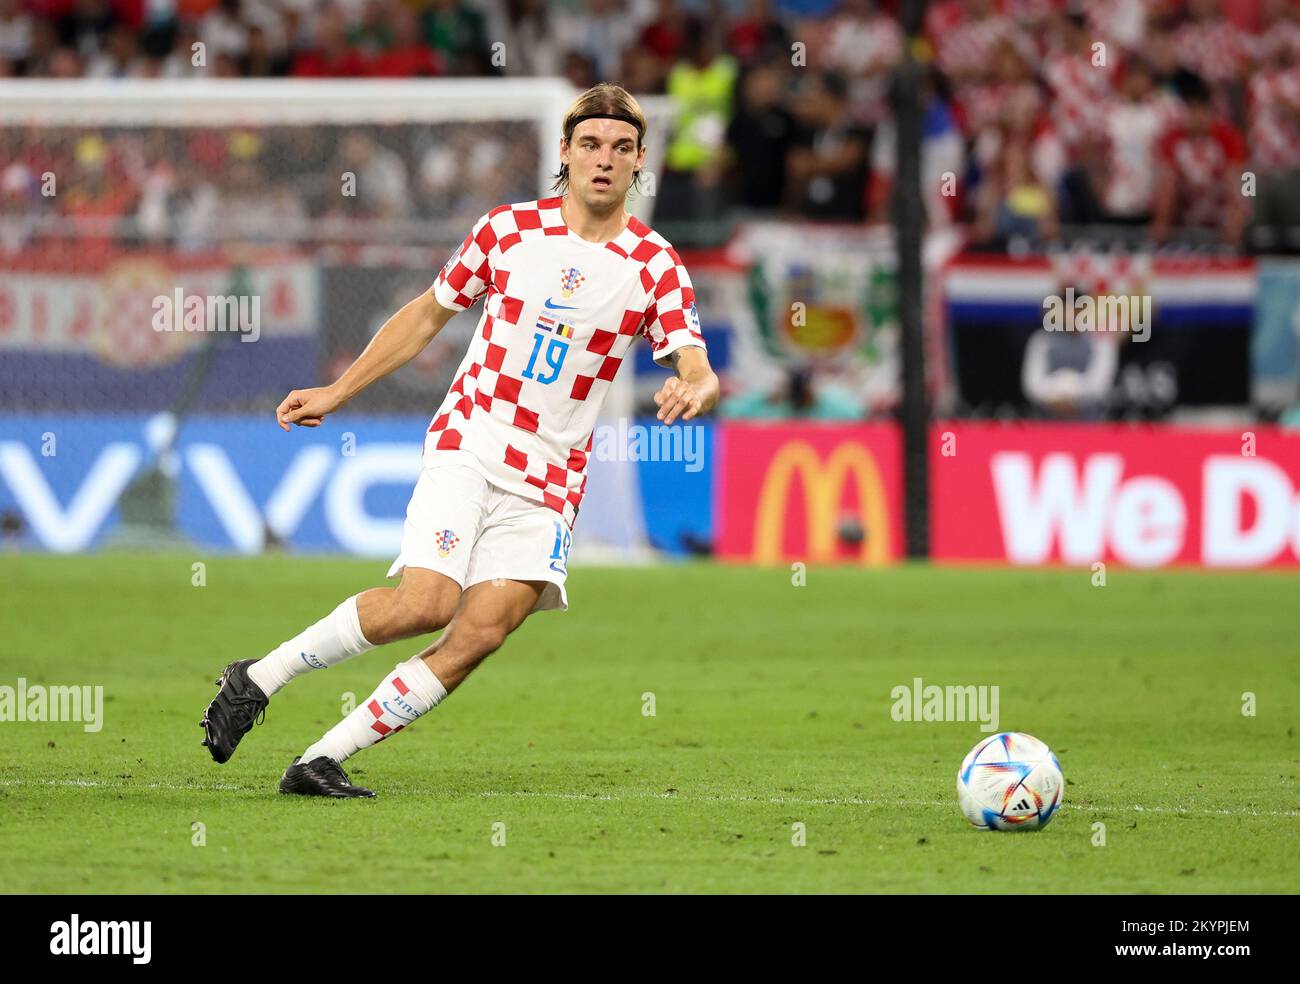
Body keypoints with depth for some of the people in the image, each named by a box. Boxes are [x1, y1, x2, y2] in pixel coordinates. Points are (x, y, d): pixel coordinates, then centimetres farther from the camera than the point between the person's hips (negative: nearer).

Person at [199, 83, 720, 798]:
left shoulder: (656, 267, 1)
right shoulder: (509, 228, 3)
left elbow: (700, 374, -8)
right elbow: (427, 315, 16)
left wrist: (691, 392, -34)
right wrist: (335, 392, 16)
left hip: (550, 482, 1)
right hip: (468, 443, -1)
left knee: (482, 632, -15)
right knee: (426, 602, -23)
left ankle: (323, 760, -8)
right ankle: (260, 677, -5)